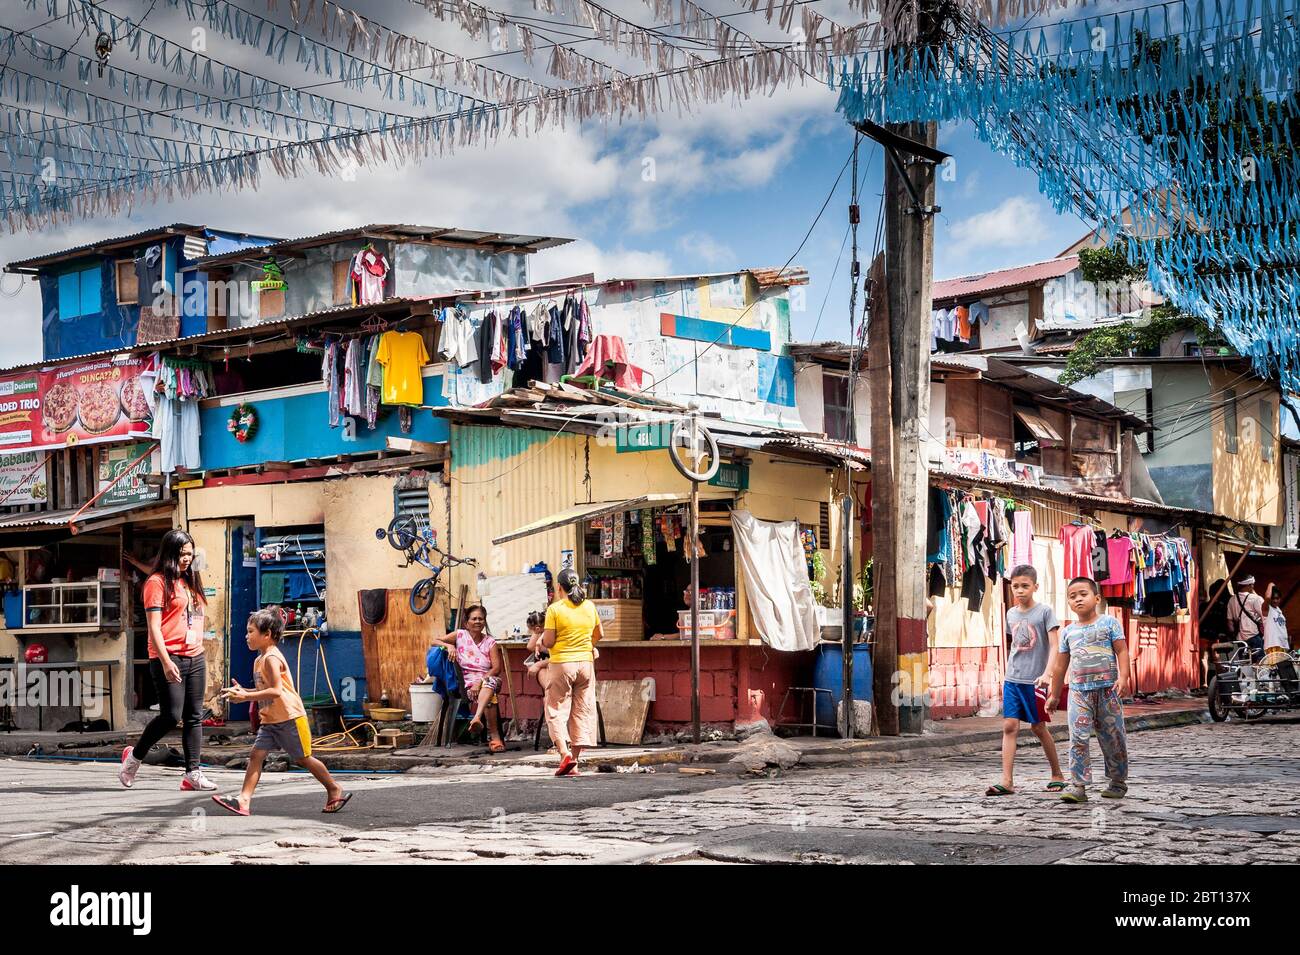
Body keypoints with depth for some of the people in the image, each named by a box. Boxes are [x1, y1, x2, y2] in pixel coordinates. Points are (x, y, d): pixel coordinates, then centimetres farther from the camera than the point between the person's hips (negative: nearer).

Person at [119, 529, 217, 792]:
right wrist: (166, 661, -21)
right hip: (169, 659, -7)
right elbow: (153, 627, -12)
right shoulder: (158, 582, -6)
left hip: (195, 657, 8)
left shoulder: (190, 581, 18)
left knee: (194, 717, 3)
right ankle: (134, 756, 11)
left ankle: (193, 773, 3)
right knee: (171, 715, -10)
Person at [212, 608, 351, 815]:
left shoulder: (271, 658, -16)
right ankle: (243, 800, -13)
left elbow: (276, 691, -25)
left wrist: (246, 697, -24)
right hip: (270, 720, 9)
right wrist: (242, 691, 10)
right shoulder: (259, 660, 14)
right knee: (256, 754, -5)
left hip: (289, 717, -9)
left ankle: (335, 790, 18)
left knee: (303, 759, 2)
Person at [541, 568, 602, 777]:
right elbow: (598, 635, 15)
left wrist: (542, 638, 10)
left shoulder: (555, 609, -11)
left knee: (557, 710, 4)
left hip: (561, 664, -4)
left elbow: (548, 642, -12)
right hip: (586, 662, 4)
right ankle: (575, 762, 7)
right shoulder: (590, 606, 4)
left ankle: (564, 753, -15)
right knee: (582, 711, 7)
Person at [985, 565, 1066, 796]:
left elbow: (1054, 645, -13)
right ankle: (1007, 781, -7)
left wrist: (1047, 673, -25)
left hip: (1035, 680, -4)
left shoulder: (1044, 611, -7)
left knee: (1038, 727, 5)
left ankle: (1057, 775, 23)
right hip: (1012, 679, 5)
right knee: (1009, 726, -4)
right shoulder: (1011, 614, 9)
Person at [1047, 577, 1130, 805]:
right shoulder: (1068, 632, 11)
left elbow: (1122, 651, -3)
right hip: (1079, 691, 2)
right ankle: (1079, 786, -11)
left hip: (1107, 689, -2)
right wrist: (1054, 695, 19)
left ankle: (1118, 782, 21)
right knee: (1078, 738, -9)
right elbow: (1060, 665, 17)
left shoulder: (1109, 623, 2)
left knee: (1112, 737, 6)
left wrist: (1123, 677, -17)